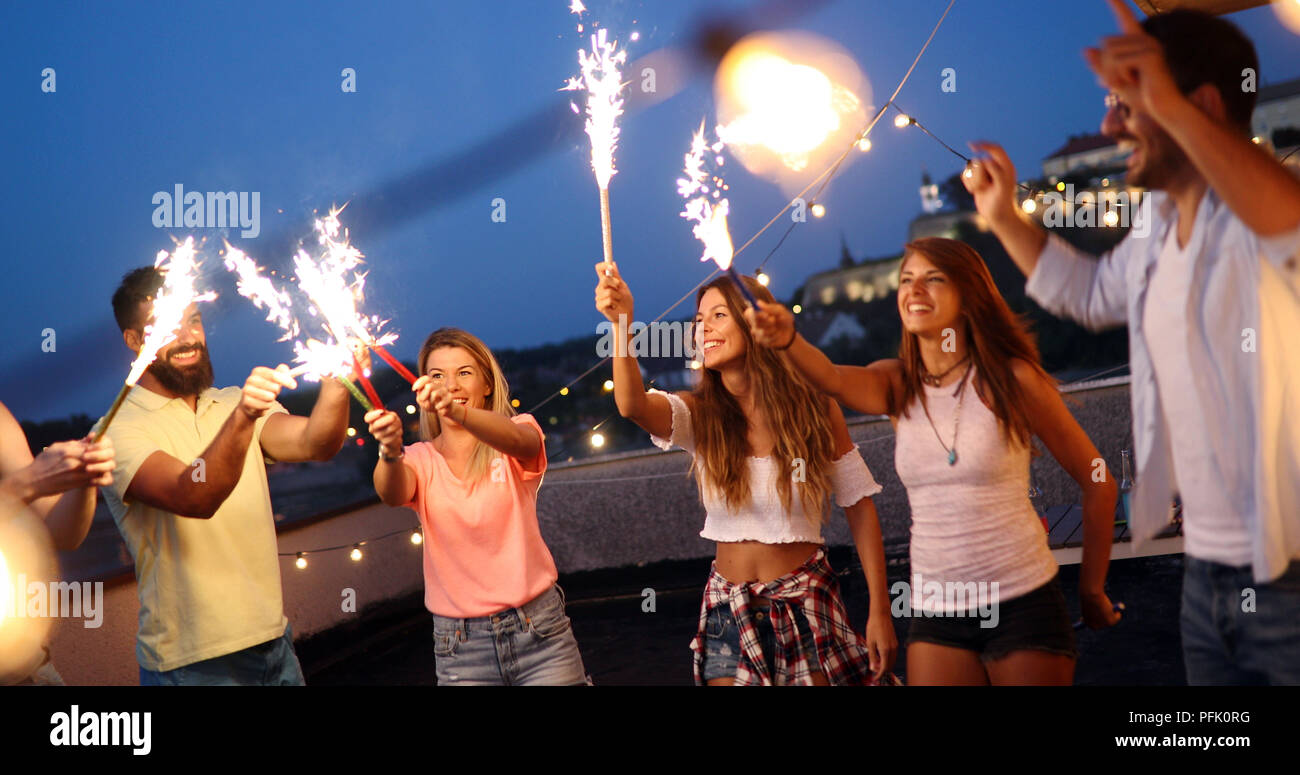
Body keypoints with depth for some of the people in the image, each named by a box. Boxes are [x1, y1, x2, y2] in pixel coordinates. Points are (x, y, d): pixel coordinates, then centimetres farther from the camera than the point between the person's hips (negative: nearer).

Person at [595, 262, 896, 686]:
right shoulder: (699, 416, -2)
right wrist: (622, 325, -39)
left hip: (807, 602, -2)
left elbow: (859, 506, -1)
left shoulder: (815, 409, -5)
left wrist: (880, 611, -4)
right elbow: (632, 405, -24)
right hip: (729, 610, 2)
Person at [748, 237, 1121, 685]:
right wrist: (787, 340, -44)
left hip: (1021, 603, -3)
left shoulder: (1012, 379, -9)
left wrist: (1092, 590, 4)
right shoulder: (897, 385, 0)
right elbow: (835, 380, -23)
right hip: (934, 613, 3)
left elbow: (1098, 483, -2)